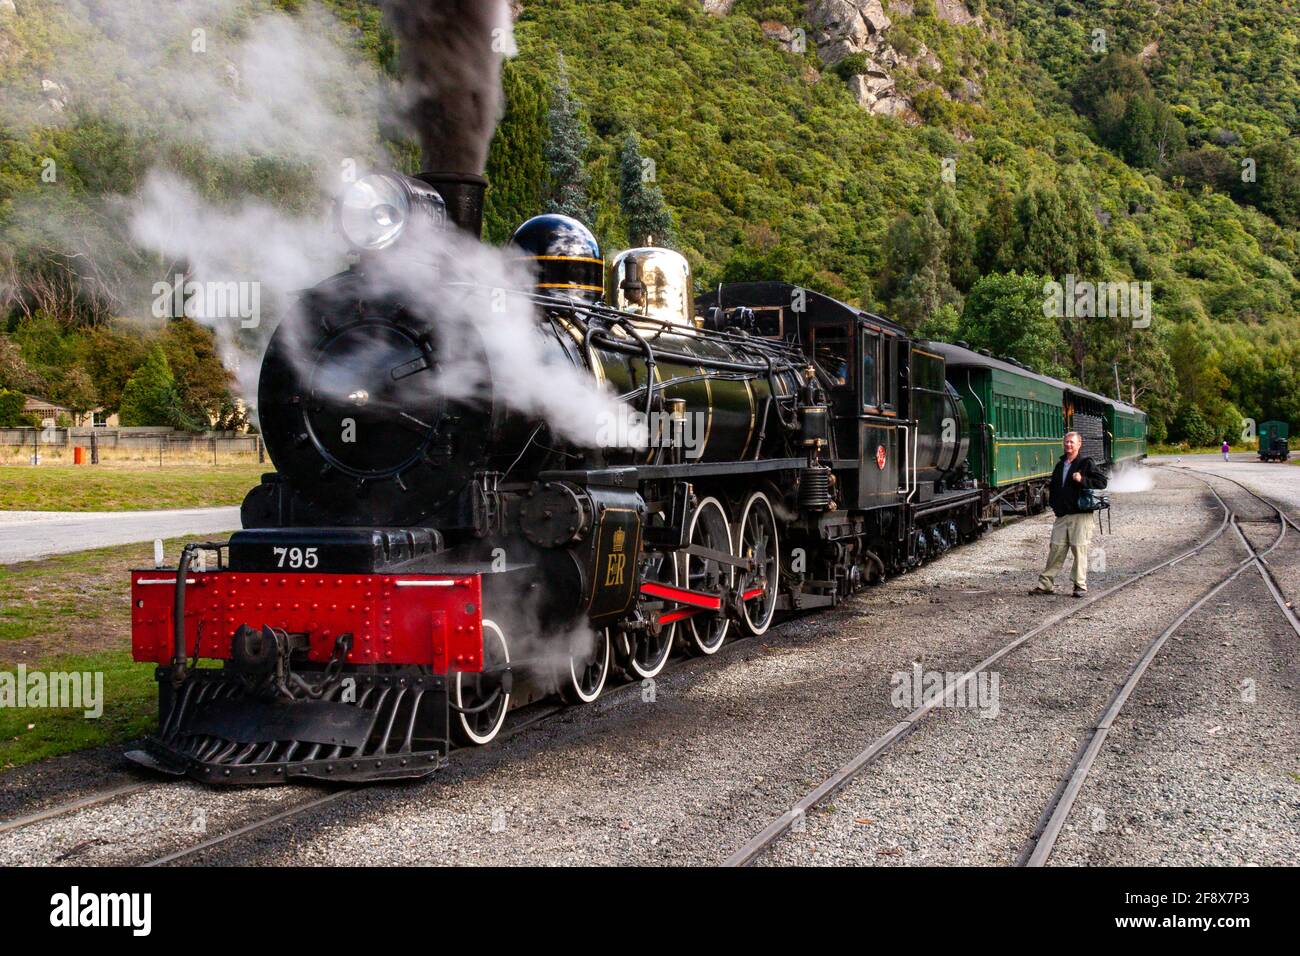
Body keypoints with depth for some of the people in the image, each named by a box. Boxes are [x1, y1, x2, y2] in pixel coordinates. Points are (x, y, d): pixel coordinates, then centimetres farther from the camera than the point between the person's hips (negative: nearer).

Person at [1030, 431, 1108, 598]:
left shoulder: (1086, 464, -1)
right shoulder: (1060, 465, 18)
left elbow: (1102, 481, -7)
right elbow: (1053, 487, 29)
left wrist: (1082, 480, -17)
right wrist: (1054, 504, 15)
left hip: (1080, 515, -5)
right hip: (1061, 515, 5)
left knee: (1079, 550, -4)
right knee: (1056, 549, 4)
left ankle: (1081, 585, 5)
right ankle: (1046, 584, 8)